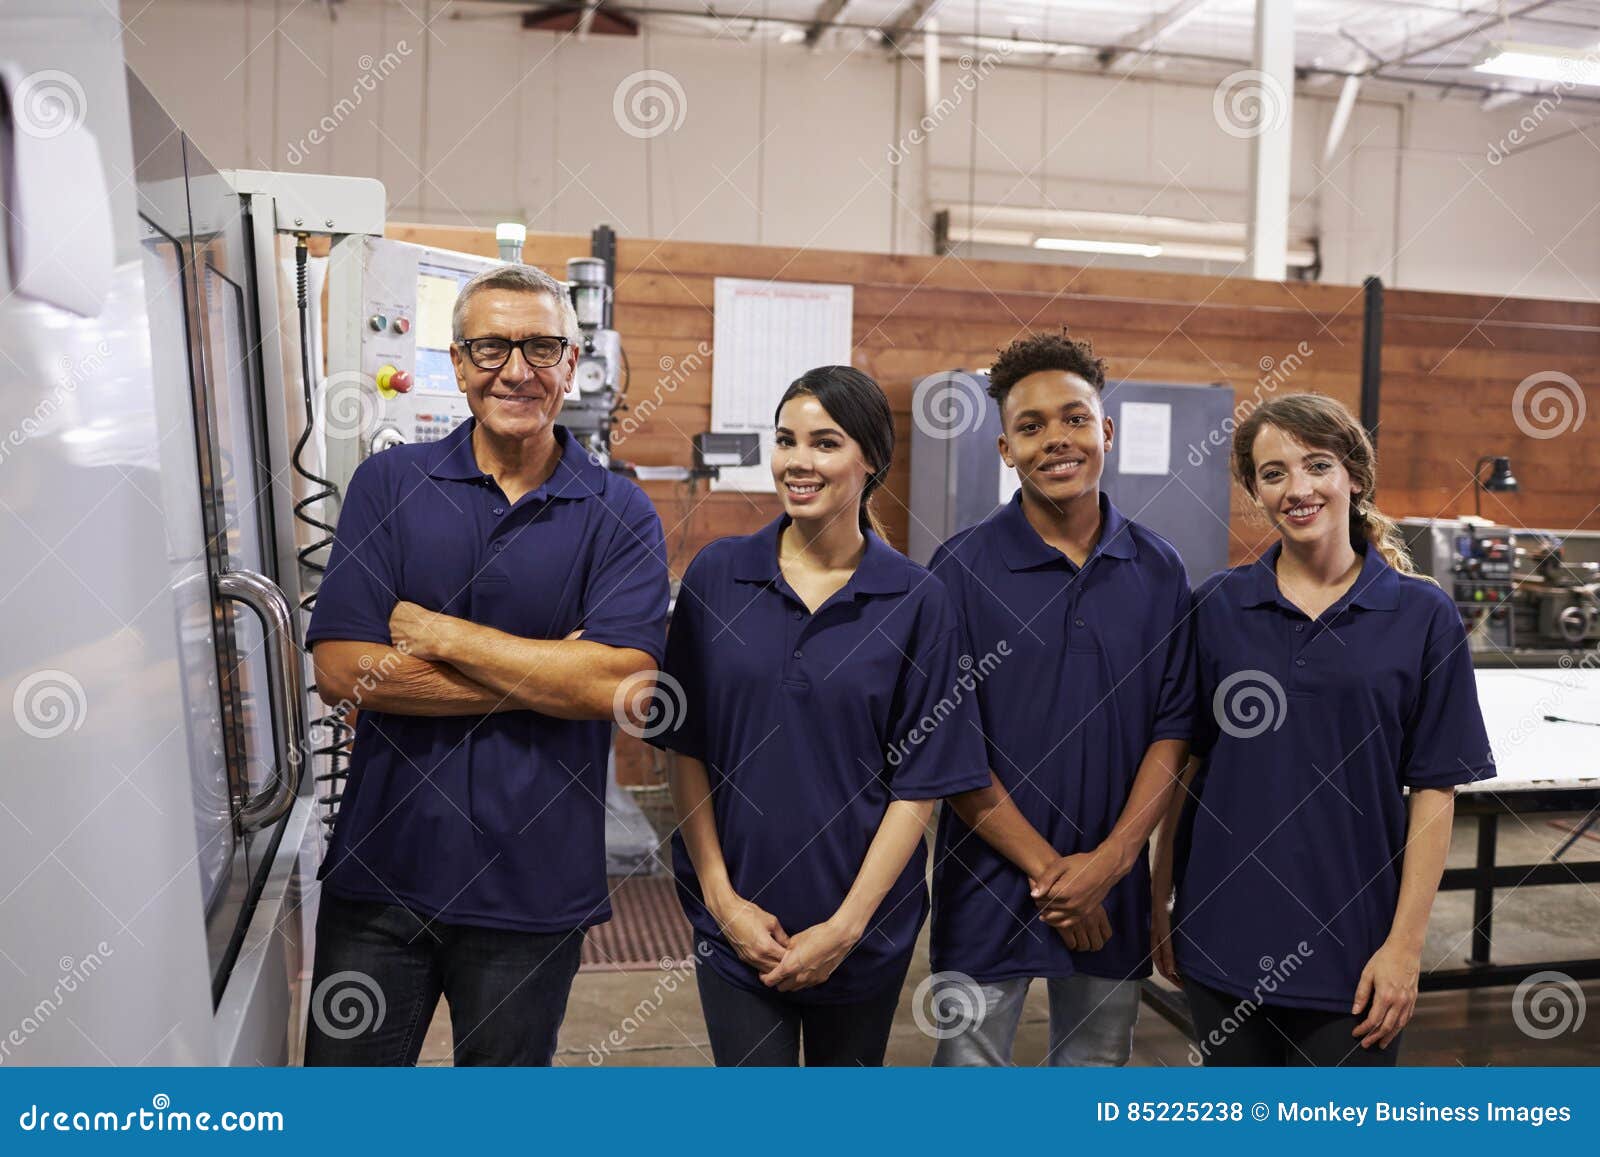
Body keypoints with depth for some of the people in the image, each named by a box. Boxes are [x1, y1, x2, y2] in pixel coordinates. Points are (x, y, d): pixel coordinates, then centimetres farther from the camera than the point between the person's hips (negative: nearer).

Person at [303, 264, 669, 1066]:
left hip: (533, 886, 0)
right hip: (378, 874, 1)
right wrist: (547, 675, -14)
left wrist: (437, 633, -14)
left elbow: (619, 681, -18)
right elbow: (341, 669, -11)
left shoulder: (619, 513, -4)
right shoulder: (390, 483, -1)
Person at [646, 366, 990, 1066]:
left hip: (865, 927, 0)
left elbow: (920, 784, -6)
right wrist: (724, 899, -6)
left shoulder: (918, 602, -6)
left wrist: (845, 926, -10)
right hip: (736, 921, 0)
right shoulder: (717, 575, -3)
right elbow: (686, 749, -1)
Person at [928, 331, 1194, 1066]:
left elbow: (1174, 727, 1)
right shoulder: (963, 567, -9)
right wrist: (1045, 867, -12)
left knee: (1097, 1062, 18)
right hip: (989, 883, -3)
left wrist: (1111, 859, -10)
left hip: (1112, 888, 3)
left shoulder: (1158, 570, 1)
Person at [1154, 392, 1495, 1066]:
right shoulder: (1216, 606, -1)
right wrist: (1159, 901, 4)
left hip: (1351, 943, -1)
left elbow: (1435, 791, -4)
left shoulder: (1422, 614, -5)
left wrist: (1405, 943, -7)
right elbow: (1183, 763, 4)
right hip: (1225, 930, 2)